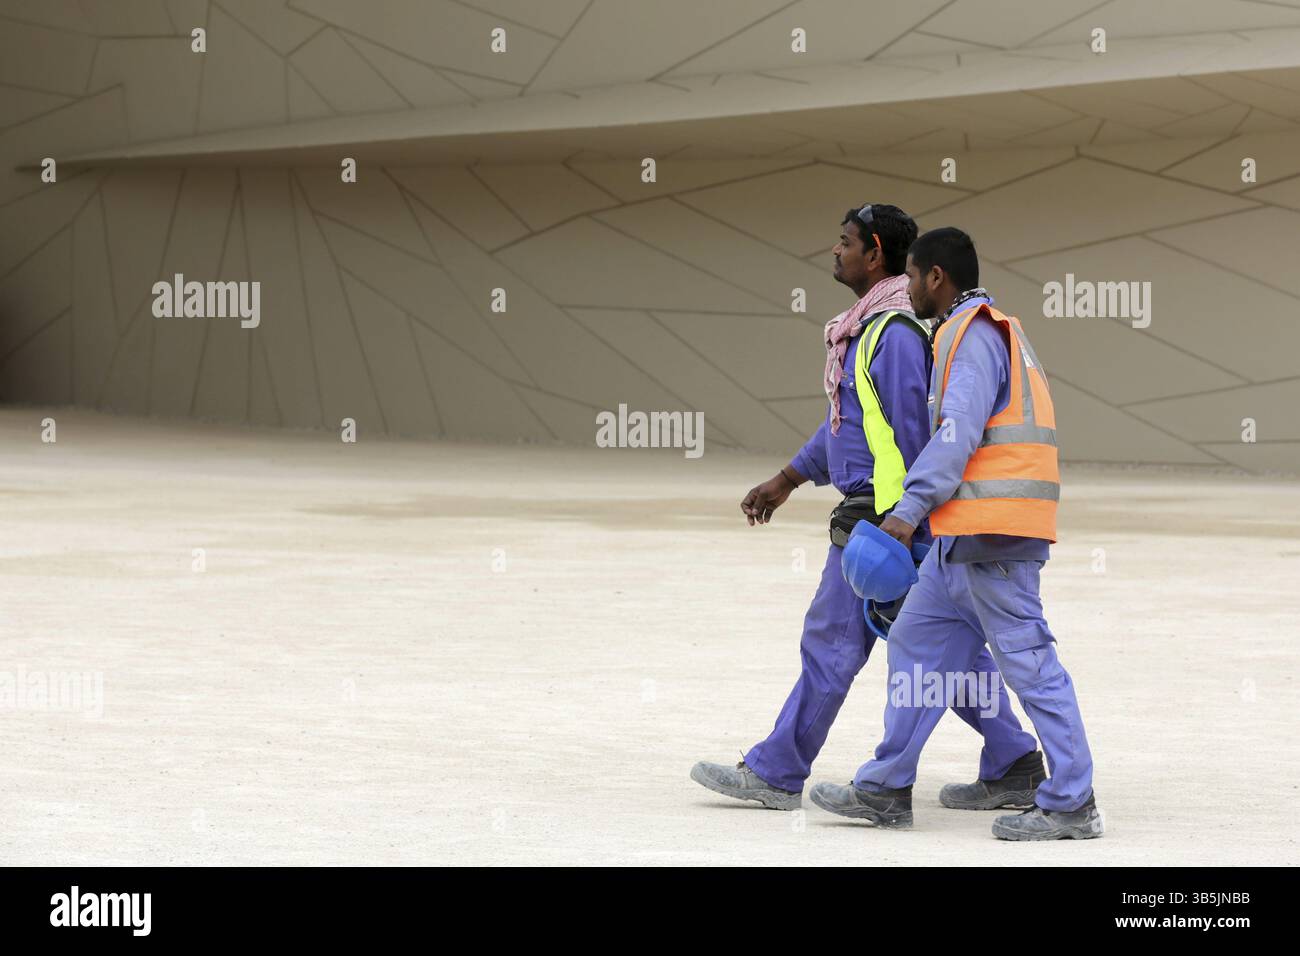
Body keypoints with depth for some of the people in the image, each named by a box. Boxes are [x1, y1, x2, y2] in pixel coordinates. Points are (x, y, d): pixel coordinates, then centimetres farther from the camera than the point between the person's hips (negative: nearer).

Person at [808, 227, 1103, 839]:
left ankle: (1071, 805, -7)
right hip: (963, 537, 11)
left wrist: (909, 510, -26)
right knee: (915, 645, 12)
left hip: (988, 535, -11)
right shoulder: (990, 332, 23)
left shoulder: (974, 334, -9)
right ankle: (885, 789, 15)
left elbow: (959, 431, -21)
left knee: (1027, 660, -8)